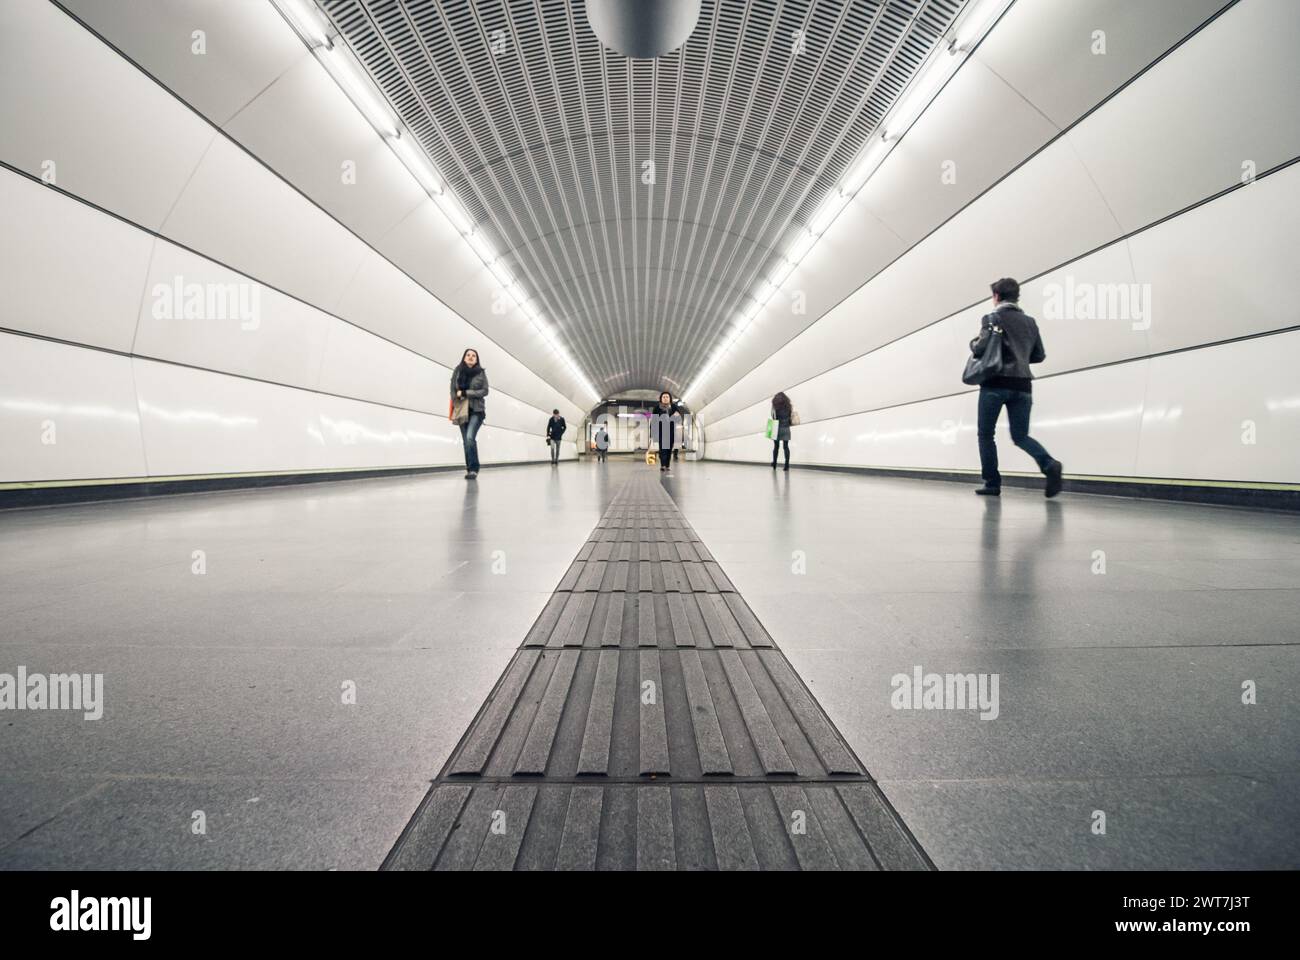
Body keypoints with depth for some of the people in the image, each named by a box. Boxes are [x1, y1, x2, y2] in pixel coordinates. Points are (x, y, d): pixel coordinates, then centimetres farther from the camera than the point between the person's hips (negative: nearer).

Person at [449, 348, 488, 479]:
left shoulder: (481, 372, 4)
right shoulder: (457, 371, 9)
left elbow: (485, 391, -3)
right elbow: (453, 390, 8)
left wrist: (466, 393, -11)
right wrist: (456, 402, -7)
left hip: (476, 410, -3)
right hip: (462, 411, 3)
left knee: (470, 438, -20)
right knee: (466, 441, 5)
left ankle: (473, 469, -17)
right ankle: (470, 469, 13)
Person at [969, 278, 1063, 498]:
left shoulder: (992, 318, -1)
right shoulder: (1030, 321, 16)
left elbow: (980, 348, -14)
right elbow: (1039, 356, 17)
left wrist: (973, 343, 8)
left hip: (996, 384, -5)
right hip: (1022, 385, 5)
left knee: (986, 435, 7)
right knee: (1020, 436, 9)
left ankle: (992, 483, 5)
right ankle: (1049, 464, -17)